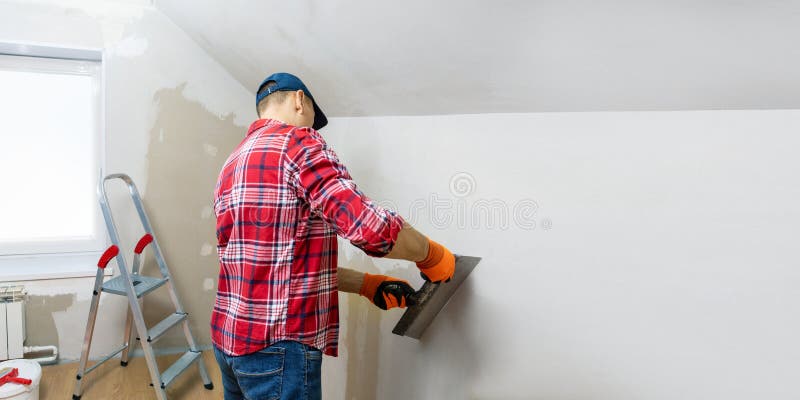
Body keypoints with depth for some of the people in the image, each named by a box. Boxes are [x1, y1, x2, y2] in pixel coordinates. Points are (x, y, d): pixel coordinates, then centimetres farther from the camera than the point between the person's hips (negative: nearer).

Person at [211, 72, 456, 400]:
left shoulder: (234, 163, 16)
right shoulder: (298, 143, -12)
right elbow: (370, 227, -24)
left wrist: (366, 284, 10)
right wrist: (432, 256, -5)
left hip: (229, 337, 9)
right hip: (278, 347, -9)